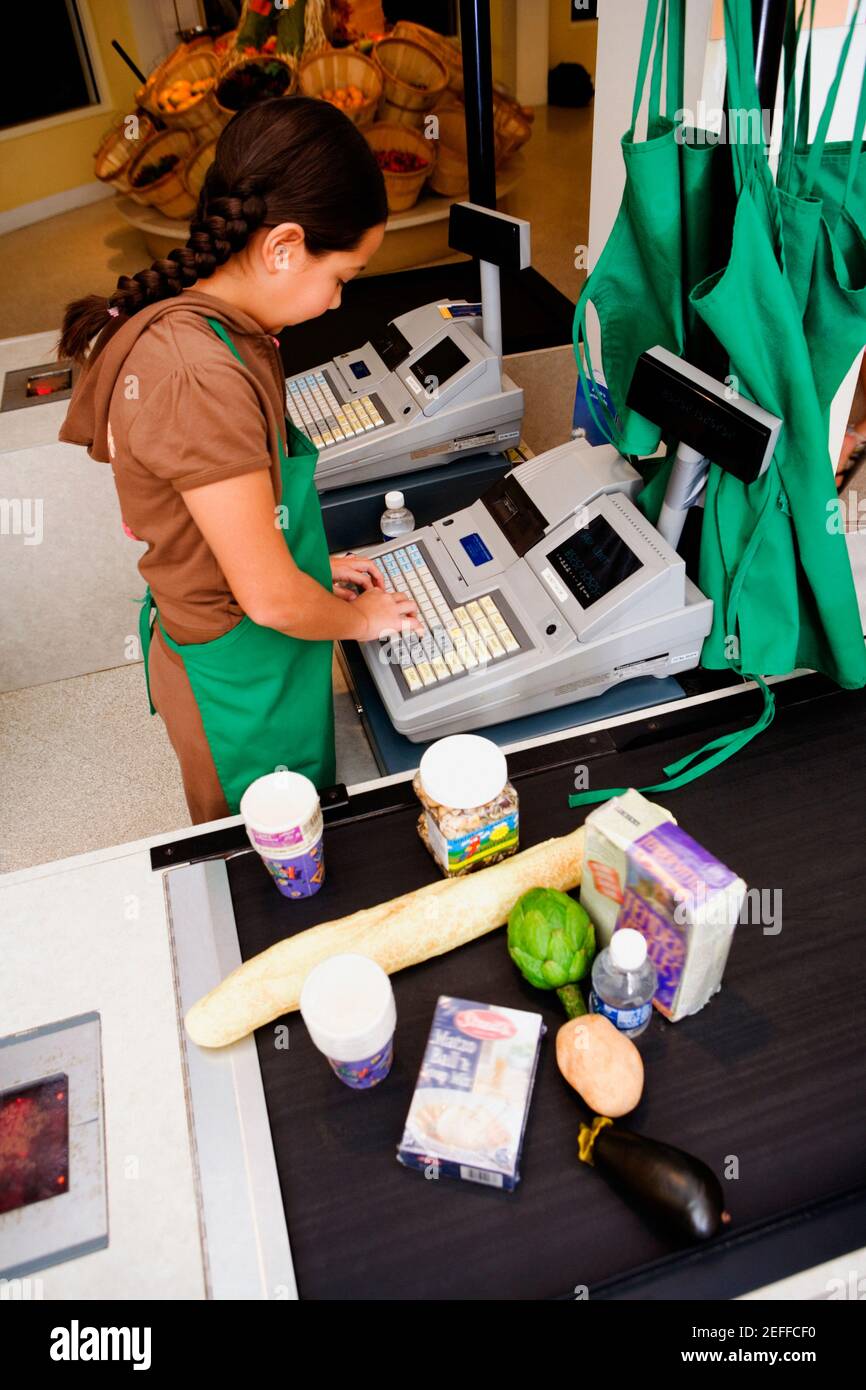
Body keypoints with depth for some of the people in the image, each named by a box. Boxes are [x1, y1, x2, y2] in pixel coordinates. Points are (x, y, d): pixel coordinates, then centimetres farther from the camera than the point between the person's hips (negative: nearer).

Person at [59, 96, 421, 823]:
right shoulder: (201, 376, -32)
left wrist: (313, 565, 9)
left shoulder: (189, 322, -2)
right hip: (243, 682, -8)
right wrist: (362, 618, -8)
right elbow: (271, 598, -27)